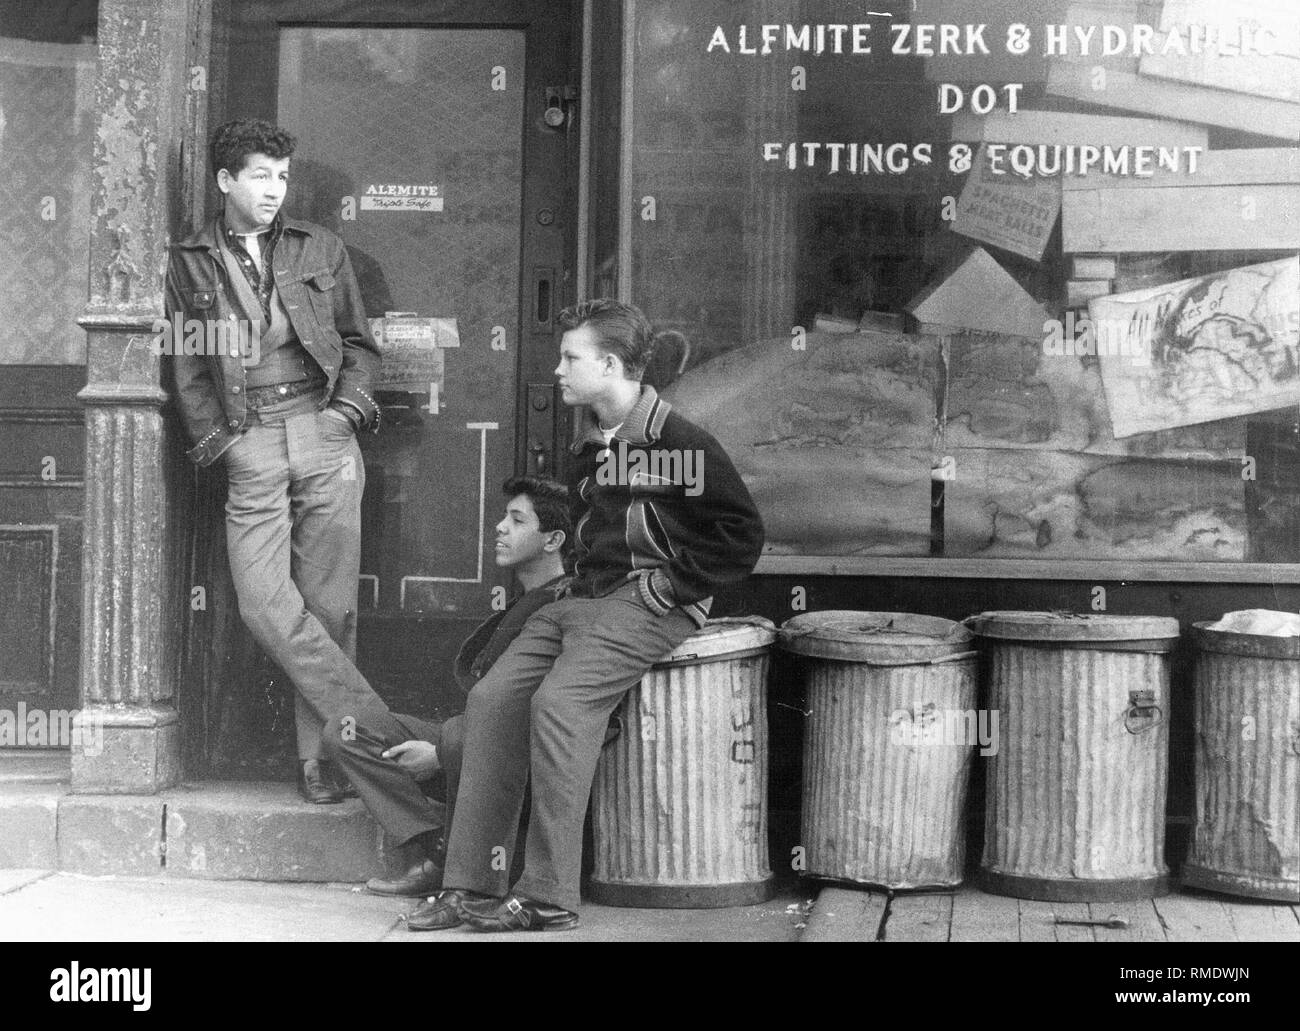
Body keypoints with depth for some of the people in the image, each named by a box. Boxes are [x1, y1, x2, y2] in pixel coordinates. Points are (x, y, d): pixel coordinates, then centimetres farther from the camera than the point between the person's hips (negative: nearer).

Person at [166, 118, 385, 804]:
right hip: (250, 447, 0)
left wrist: (349, 405, 0)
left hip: (324, 436, 0)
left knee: (329, 603, -3)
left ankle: (321, 756, 4)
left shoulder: (319, 249, 14)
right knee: (265, 603, -14)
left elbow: (358, 343, 17)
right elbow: (186, 364, 11)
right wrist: (216, 437, -1)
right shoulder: (189, 264, 12)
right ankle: (374, 725, -8)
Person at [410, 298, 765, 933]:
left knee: (559, 702, -27)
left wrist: (669, 585, -12)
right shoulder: (588, 446, 17)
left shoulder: (679, 443, -9)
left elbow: (742, 537, -11)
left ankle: (548, 898, -20)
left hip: (647, 607, -8)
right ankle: (471, 885, -7)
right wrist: (580, 578, 16)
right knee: (492, 697, -9)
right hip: (585, 598, 8)